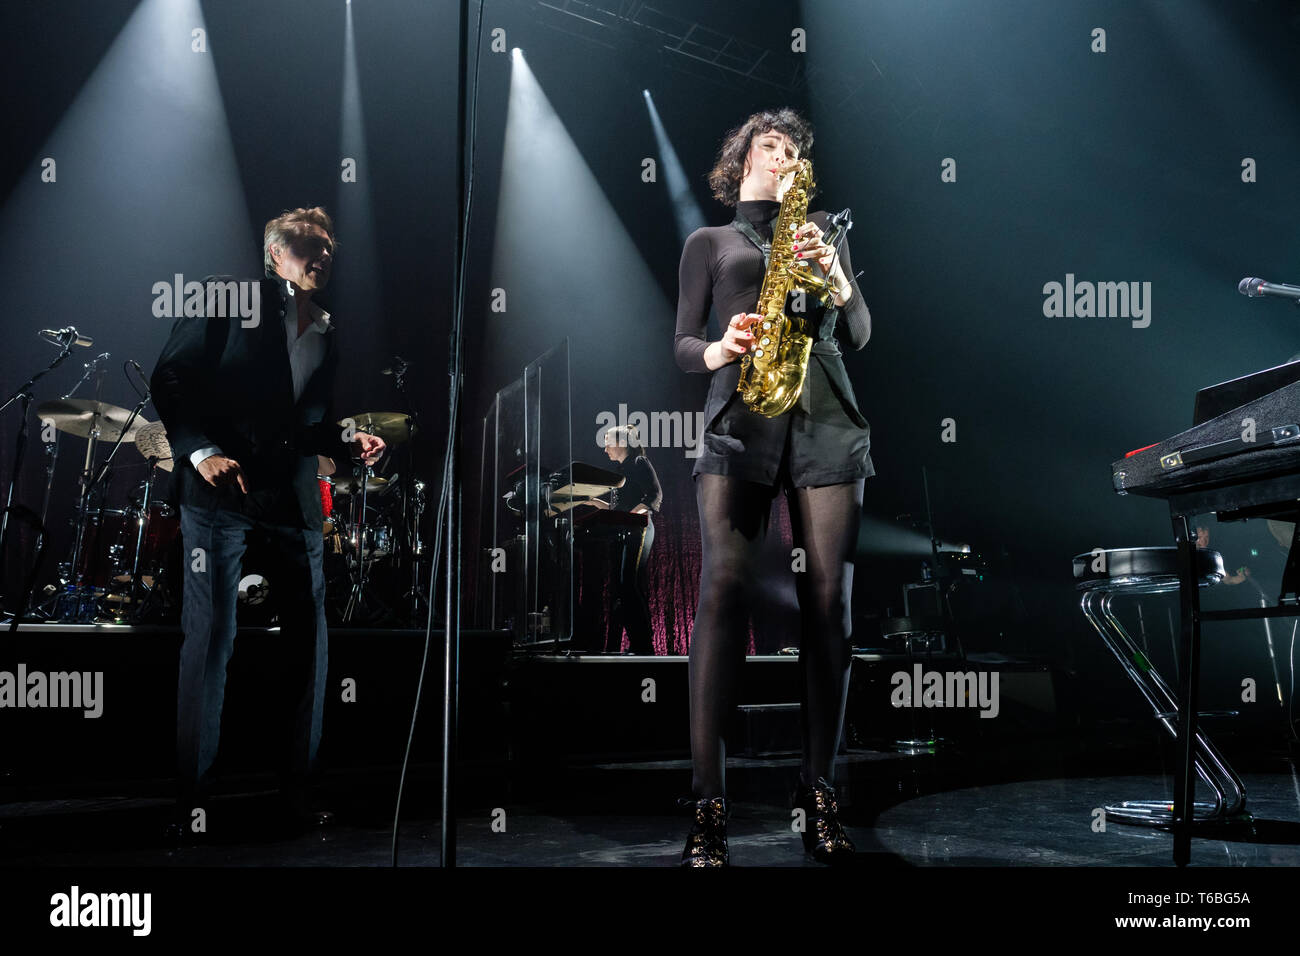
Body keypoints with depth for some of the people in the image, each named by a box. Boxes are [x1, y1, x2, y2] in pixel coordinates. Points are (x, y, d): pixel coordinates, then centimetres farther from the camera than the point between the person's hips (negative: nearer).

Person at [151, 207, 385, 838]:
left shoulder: (326, 333, 20)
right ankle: (192, 794, 5)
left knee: (309, 640, 2)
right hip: (220, 489, -5)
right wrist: (202, 452, -15)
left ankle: (297, 786, 13)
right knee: (210, 637, -6)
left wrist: (348, 442, 4)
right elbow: (171, 377, -2)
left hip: (294, 500, 5)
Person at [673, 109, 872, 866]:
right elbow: (682, 342, 12)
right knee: (725, 587, -17)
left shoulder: (822, 232, 24)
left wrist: (834, 275, -5)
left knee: (829, 599, -7)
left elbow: (860, 336, 14)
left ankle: (820, 793, 2)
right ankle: (710, 808, -16)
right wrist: (716, 351, -11)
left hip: (825, 417, 2)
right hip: (740, 416, -1)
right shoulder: (710, 242, 21)